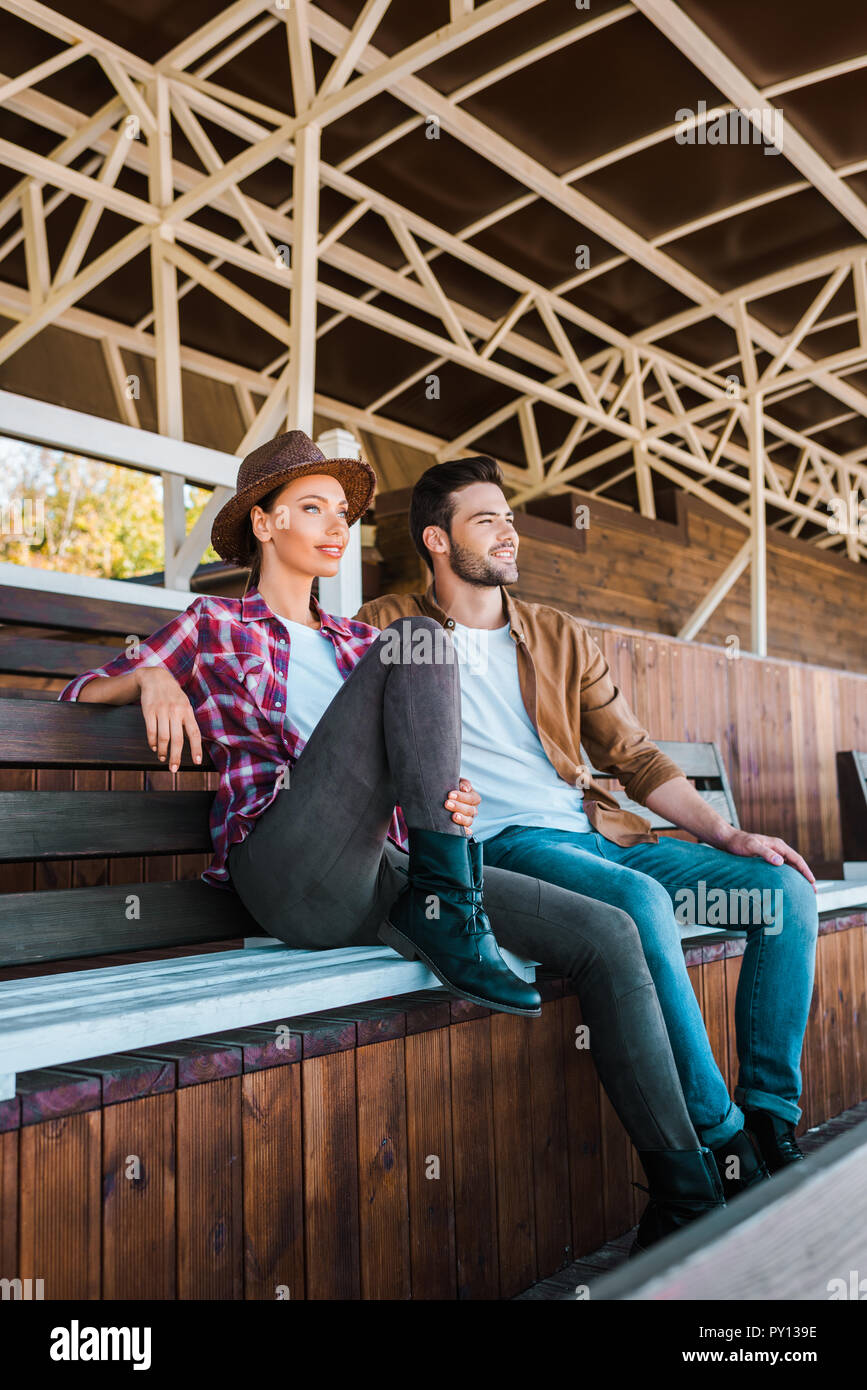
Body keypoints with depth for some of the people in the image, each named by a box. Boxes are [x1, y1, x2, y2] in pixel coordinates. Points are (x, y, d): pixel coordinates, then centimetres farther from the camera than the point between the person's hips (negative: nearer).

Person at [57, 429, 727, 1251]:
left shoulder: (359, 645, 28)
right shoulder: (214, 626, 15)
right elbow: (82, 690, 14)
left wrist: (449, 801, 3)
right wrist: (152, 675, -9)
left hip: (384, 872, 6)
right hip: (291, 872, -5)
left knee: (607, 935, -9)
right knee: (423, 637, -21)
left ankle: (685, 1193, -3)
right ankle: (445, 903, -24)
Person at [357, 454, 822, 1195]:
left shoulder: (562, 636, 17)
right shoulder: (389, 627, 5)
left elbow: (635, 757, 16)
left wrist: (727, 834, 6)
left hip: (598, 831, 6)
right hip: (497, 846, -6)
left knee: (786, 891, -6)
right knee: (641, 900, -35)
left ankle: (771, 1117, 2)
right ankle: (721, 1141, -20)